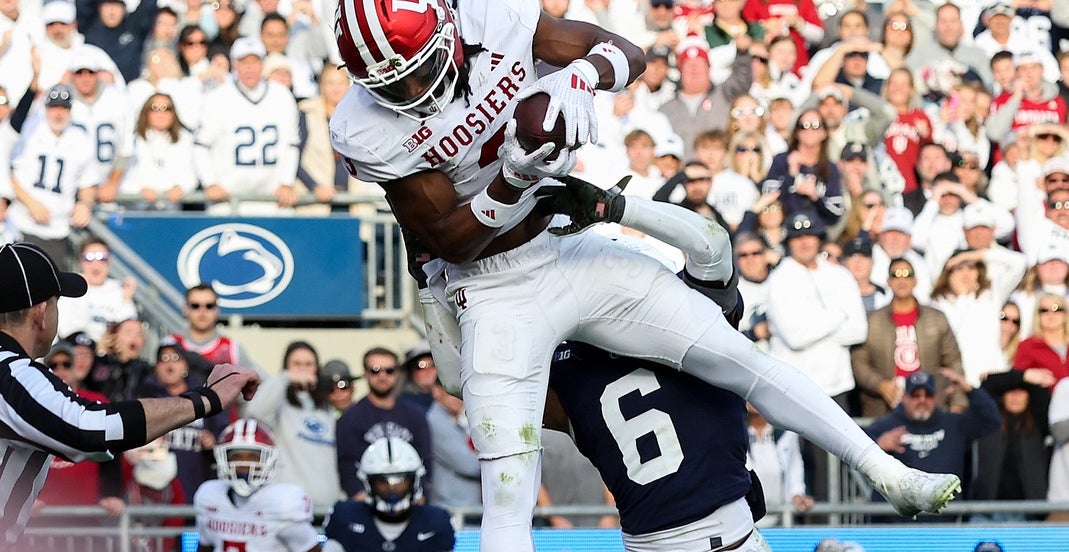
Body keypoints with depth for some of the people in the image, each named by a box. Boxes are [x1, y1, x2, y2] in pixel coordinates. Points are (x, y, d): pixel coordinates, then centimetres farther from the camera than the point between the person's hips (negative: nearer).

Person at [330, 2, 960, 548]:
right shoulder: (370, 130, -20)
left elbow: (628, 54, -9)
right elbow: (450, 241, -16)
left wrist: (578, 77, -32)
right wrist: (514, 179, -32)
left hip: (572, 250, 3)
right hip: (495, 294, -3)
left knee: (738, 355, 3)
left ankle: (891, 475, 17)